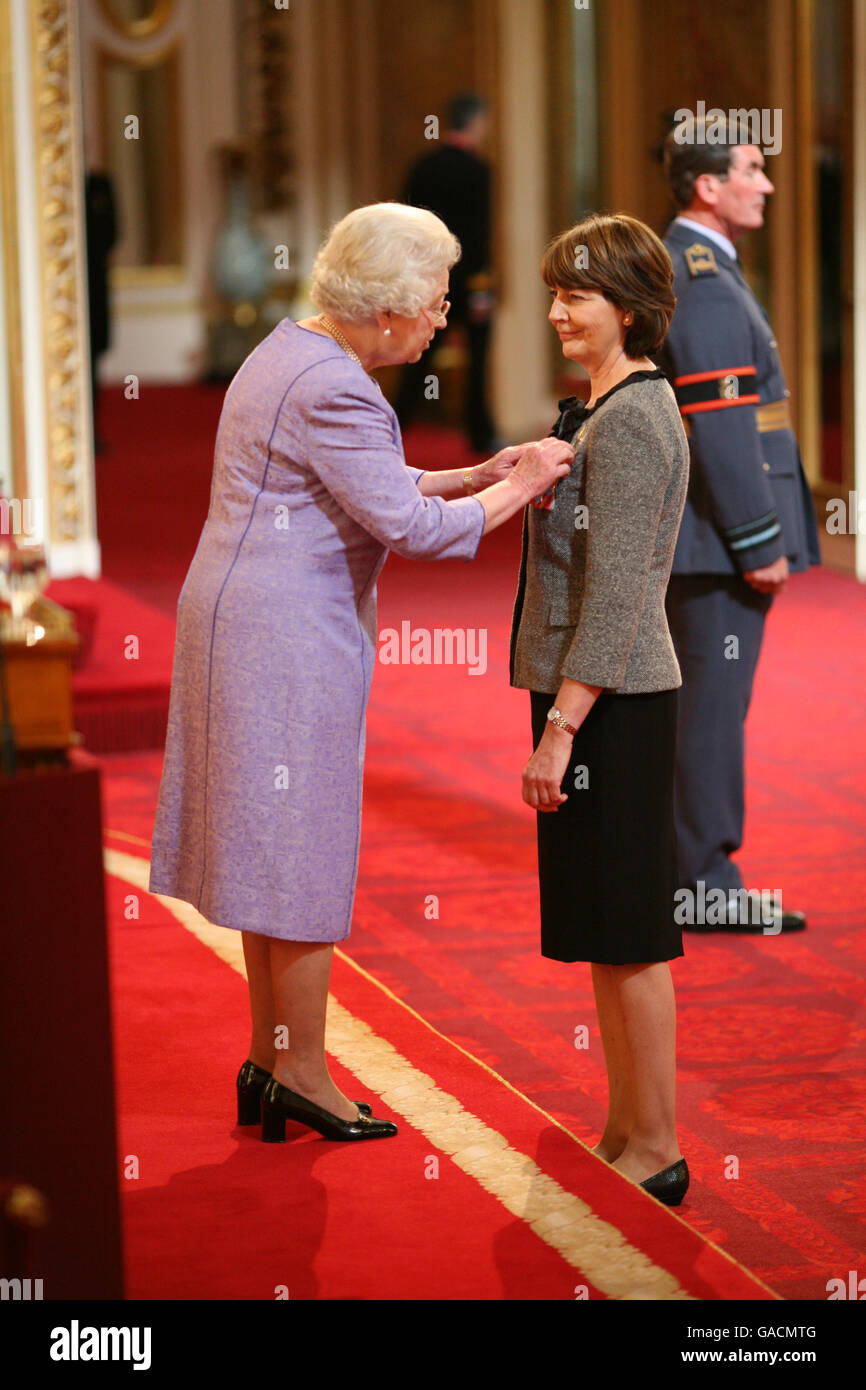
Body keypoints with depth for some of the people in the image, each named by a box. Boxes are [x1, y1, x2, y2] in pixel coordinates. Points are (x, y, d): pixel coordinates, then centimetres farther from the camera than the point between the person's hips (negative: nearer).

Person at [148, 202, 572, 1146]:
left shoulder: (293, 351, 12)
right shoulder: (333, 390, -20)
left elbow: (365, 491, 20)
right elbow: (414, 528, -20)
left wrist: (477, 474, 13)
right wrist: (516, 490, -7)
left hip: (239, 616, 10)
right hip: (291, 639, -10)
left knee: (273, 851, 15)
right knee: (301, 853, -1)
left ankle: (267, 1061, 22)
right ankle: (302, 1076, 9)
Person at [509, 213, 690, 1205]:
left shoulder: (632, 420, -16)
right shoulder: (604, 410, 15)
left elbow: (616, 592, -21)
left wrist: (561, 728, -21)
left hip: (613, 704, -10)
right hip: (587, 696, 10)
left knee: (627, 933, -3)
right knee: (601, 932, 14)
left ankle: (657, 1150, 4)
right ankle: (624, 1134, 22)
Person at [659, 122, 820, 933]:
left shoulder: (668, 266, 14)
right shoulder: (707, 287, -18)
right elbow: (722, 425, -22)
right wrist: (760, 543, -18)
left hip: (687, 536, 10)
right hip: (715, 535, -10)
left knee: (695, 702, 15)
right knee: (713, 702, -4)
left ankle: (677, 866, 22)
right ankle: (706, 882, 1)